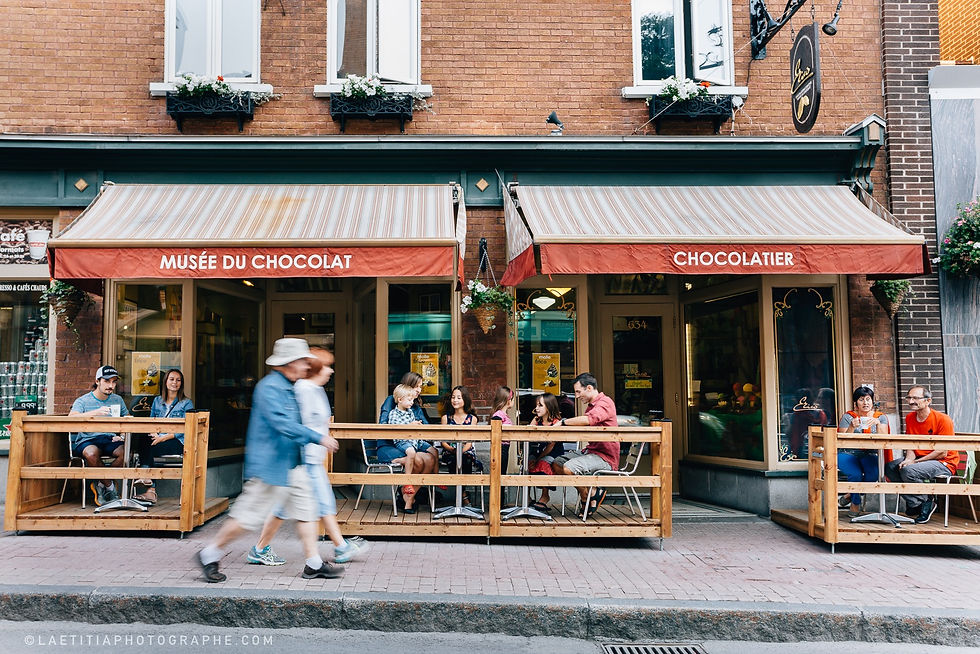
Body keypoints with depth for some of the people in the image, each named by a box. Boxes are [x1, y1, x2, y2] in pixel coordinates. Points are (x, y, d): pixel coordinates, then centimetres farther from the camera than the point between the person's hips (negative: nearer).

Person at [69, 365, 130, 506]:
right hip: (87, 439, -3)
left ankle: (101, 485, -7)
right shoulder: (82, 401, 2)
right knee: (91, 452, -39)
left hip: (110, 439, 3)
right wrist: (96, 412, -31)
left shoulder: (117, 400, 15)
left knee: (126, 451, -29)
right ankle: (110, 487, -13)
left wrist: (123, 436, -1)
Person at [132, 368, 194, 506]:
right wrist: (154, 434, -9)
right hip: (158, 438, 4)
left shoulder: (186, 403, 4)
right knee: (143, 440, -31)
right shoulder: (157, 400, 20)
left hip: (177, 442, -4)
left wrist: (164, 437, -18)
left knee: (149, 448, -31)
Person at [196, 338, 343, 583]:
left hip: (291, 466, 10)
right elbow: (283, 424, -28)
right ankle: (209, 555, 17)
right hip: (270, 465, -10)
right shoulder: (269, 388, -17)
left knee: (307, 509, 7)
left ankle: (313, 564, 13)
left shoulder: (288, 388, 14)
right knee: (249, 515, -1)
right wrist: (318, 438, -27)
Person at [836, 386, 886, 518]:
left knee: (874, 474, -30)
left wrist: (878, 423, -22)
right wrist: (852, 427, -22)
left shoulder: (881, 417, 9)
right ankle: (855, 503, -2)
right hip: (847, 454, -2)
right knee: (856, 474, -31)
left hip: (869, 455, 2)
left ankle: (850, 494, -3)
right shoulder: (848, 417, 1)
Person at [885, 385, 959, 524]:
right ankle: (913, 503, -7)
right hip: (918, 460, 7)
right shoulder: (910, 418, 6)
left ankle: (926, 503, -8)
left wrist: (915, 462, -20)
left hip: (944, 463, -7)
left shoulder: (943, 419, -16)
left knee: (908, 471, -31)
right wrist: (908, 459, -12)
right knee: (889, 467, -14)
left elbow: (942, 453, -18)